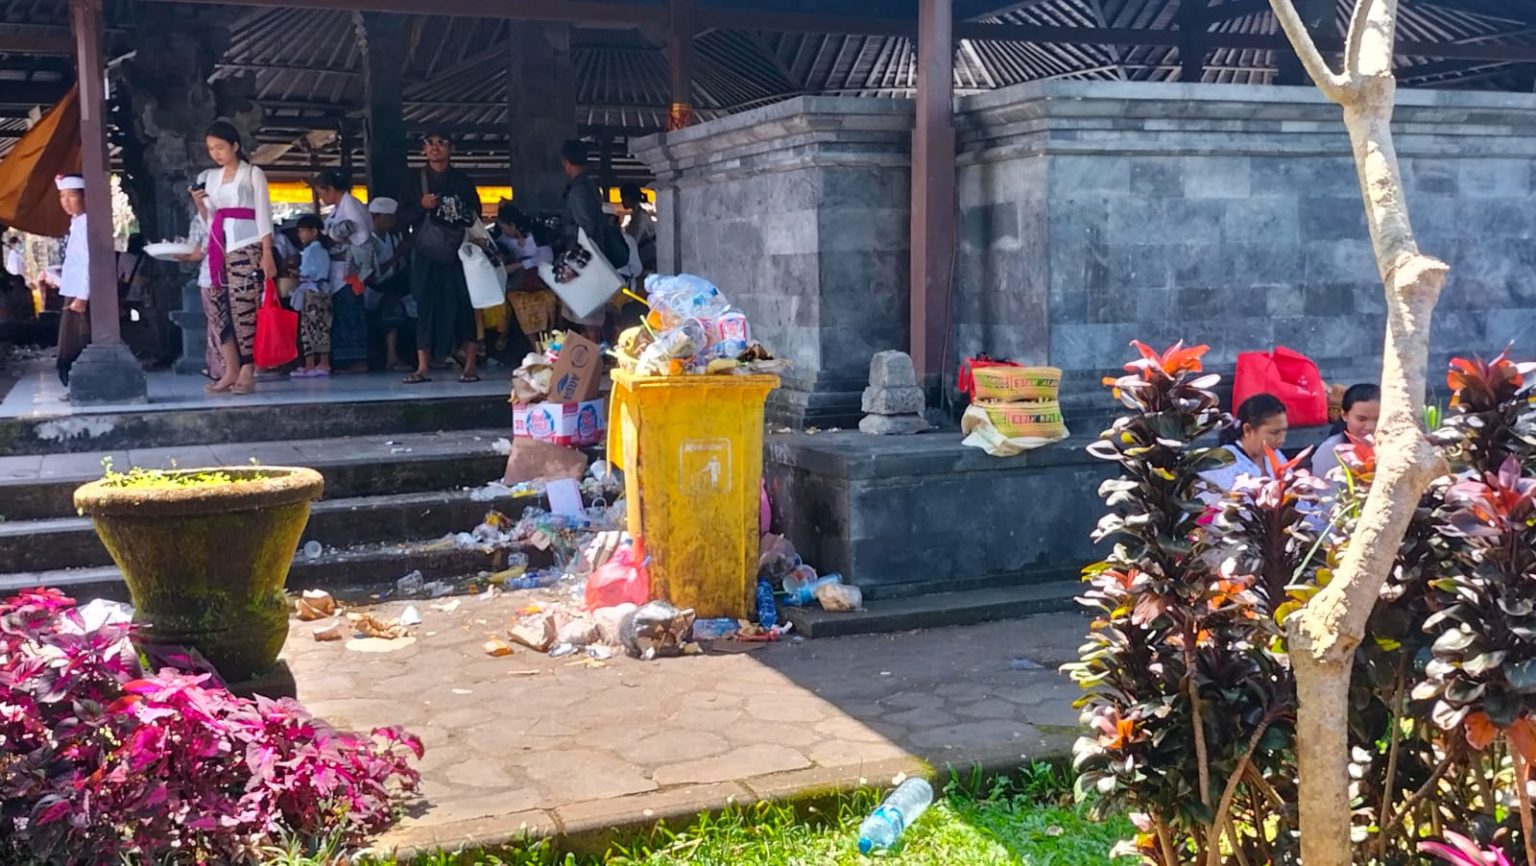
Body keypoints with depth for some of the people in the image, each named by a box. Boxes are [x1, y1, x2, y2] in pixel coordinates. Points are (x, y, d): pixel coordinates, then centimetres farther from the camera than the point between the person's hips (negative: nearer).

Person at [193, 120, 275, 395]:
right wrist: (199, 203, 0)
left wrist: (267, 253, -11)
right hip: (220, 249, 6)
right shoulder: (210, 178, 17)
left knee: (244, 309, -10)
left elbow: (263, 215, -3)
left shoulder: (253, 174, 3)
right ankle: (231, 371, 2)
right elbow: (210, 219, 20)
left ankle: (247, 373, -8)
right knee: (220, 310, -1)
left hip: (247, 247, -6)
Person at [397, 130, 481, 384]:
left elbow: (476, 214, 8)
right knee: (426, 306, -2)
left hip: (456, 252, -1)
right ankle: (423, 367, -2)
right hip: (426, 253, 1)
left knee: (463, 305, -5)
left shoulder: (462, 181, 10)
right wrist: (421, 206, -11)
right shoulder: (415, 181, 11)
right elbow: (403, 216, 7)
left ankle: (470, 365, -3)